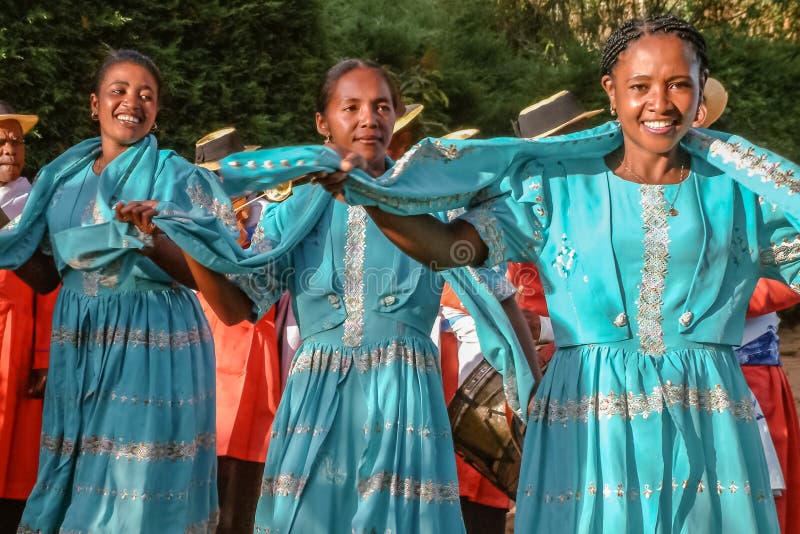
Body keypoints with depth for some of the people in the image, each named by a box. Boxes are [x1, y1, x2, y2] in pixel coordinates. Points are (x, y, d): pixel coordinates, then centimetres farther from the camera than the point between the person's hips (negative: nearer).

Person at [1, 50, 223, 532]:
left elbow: (206, 275, -10)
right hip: (77, 346, 5)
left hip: (152, 347, -4)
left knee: (139, 485, -3)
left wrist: (152, 241, -26)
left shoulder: (179, 178, -4)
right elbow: (46, 275, 12)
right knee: (75, 475, 10)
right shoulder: (63, 177, 10)